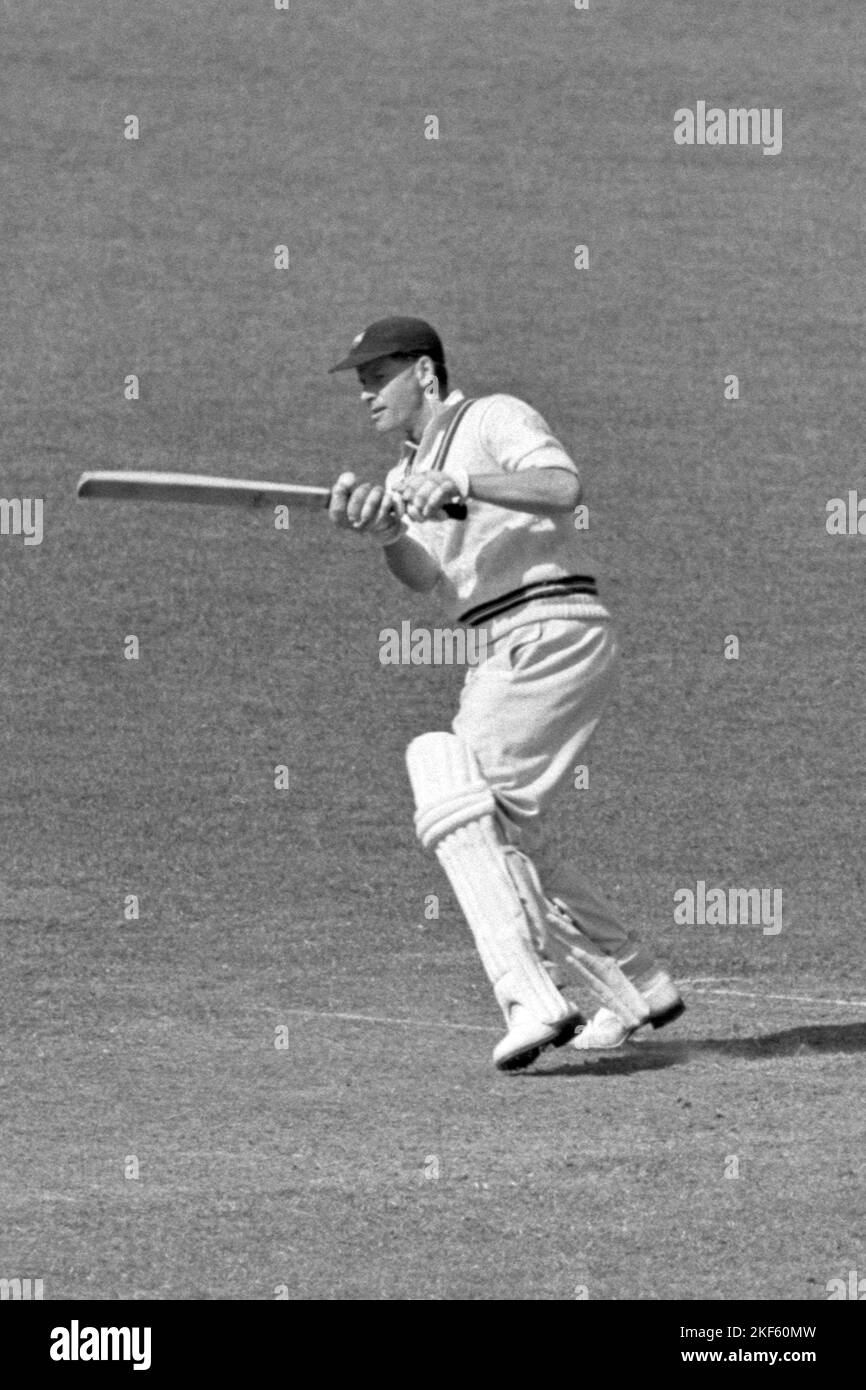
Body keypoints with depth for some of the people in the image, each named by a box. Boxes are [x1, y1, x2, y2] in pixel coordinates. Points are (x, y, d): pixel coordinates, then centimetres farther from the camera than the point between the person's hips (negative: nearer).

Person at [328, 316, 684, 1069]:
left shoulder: (495, 418, -3)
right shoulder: (409, 471, 21)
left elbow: (564, 487, -23)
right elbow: (422, 575, 2)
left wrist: (461, 485, -32)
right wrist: (383, 529, -18)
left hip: (553, 632, -10)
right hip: (504, 656, 10)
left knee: (459, 802, -19)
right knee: (510, 832, 15)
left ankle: (532, 999, -28)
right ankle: (638, 986, 24)